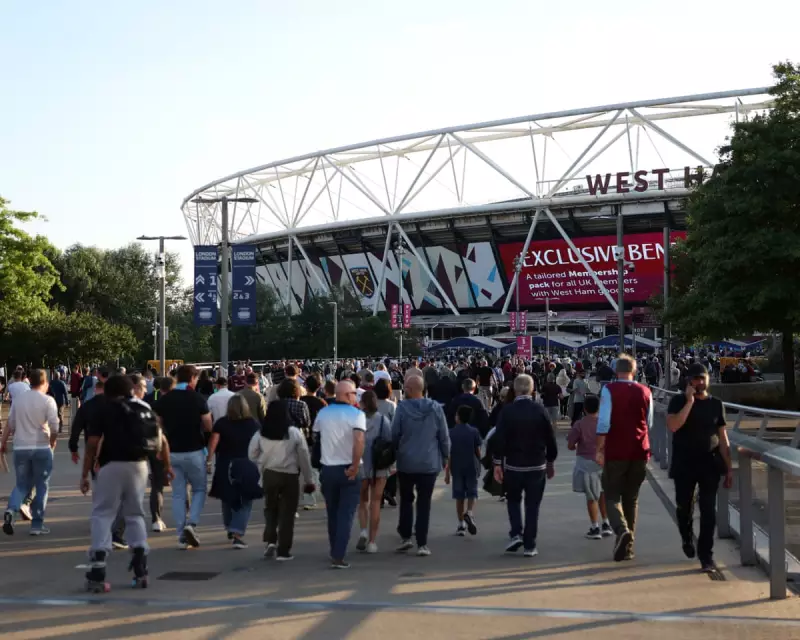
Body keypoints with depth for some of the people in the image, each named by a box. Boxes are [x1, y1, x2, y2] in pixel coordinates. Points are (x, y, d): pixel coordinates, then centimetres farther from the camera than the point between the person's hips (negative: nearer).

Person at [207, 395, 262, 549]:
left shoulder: (221, 423, -3)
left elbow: (213, 442, -11)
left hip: (225, 467, 1)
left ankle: (230, 529, 36)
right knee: (245, 503, 2)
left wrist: (209, 459, -5)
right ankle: (238, 534, -13)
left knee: (228, 499, 21)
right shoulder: (254, 424, -1)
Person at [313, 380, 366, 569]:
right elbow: (359, 441, -27)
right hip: (348, 471, -4)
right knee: (346, 515, 1)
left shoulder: (323, 413, 2)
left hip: (327, 469, 4)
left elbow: (315, 437, 9)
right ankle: (338, 556, -5)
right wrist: (355, 466, -21)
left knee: (332, 514, 18)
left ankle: (334, 552, 28)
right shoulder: (356, 414, -13)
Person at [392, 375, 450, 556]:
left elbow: (394, 434, -5)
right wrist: (445, 457, 11)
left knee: (406, 500, 17)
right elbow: (444, 436, -1)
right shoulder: (435, 408, -5)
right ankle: (422, 544, 3)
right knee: (424, 503, 5)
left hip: (406, 462, 0)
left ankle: (405, 537, 15)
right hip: (429, 463, 1)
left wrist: (396, 452, 12)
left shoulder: (402, 407, -10)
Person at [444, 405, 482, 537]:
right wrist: (479, 465, 16)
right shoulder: (474, 432, -3)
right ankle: (469, 513, -18)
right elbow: (478, 451, -1)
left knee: (459, 496, 9)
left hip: (457, 468, 0)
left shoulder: (451, 432, -5)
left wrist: (447, 472, -1)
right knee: (472, 493, 10)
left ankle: (461, 524, 10)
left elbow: (449, 453, -6)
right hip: (471, 467, 0)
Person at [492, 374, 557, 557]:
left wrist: (497, 463, -4)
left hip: (513, 465, 0)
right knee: (532, 505, 7)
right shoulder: (540, 410, -4)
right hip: (537, 465, 0)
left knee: (513, 500, 19)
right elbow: (550, 438, 0)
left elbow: (499, 439, -10)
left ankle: (516, 534, 2)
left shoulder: (507, 411, -7)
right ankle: (529, 545, 7)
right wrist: (551, 462, 12)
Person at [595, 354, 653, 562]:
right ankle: (627, 546, 15)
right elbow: (649, 424, 12)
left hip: (615, 452, -3)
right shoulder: (645, 392, 3)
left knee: (612, 496, 5)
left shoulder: (609, 390, -7)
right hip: (639, 452, 3)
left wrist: (600, 450, -7)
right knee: (631, 498, 14)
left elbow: (604, 422, -13)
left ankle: (622, 530, -23)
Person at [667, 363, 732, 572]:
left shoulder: (716, 404, 5)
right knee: (684, 507, 11)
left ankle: (706, 554, 4)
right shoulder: (679, 401, -3)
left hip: (710, 463, 1)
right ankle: (687, 538, 39)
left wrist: (729, 468, 5)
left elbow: (722, 438, 7)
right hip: (684, 464, -1)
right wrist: (690, 401, -20)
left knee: (708, 509, -3)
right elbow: (673, 426, -20)